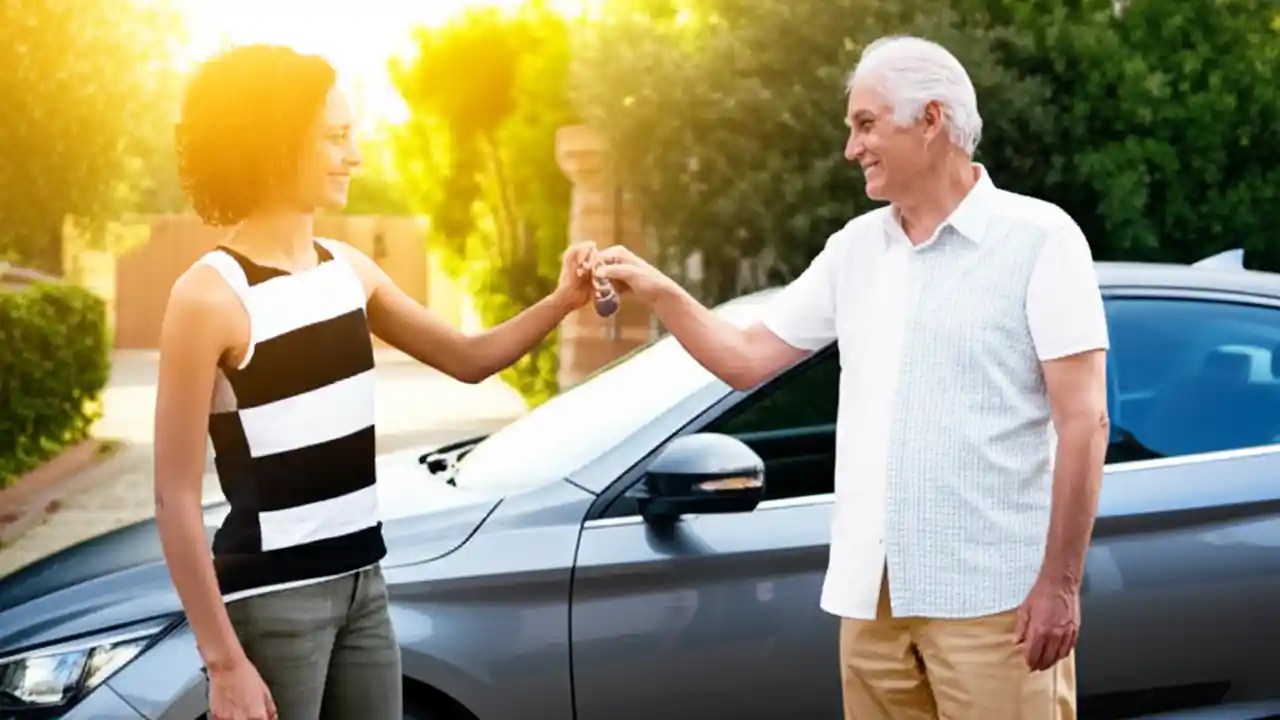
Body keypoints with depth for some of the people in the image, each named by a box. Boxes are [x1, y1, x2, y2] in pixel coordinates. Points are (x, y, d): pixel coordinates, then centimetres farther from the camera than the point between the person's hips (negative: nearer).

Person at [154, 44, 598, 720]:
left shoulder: (347, 268, 6)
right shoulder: (210, 294, -15)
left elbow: (468, 358, 18)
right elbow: (175, 497, -15)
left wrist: (561, 301, 0)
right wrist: (223, 661, -17)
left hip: (362, 583, 7)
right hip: (270, 601, -7)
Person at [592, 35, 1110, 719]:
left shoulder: (1038, 237, -5)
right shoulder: (855, 247, 12)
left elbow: (1084, 422, -9)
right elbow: (746, 358, 16)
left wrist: (1060, 584, -14)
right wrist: (658, 291, 2)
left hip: (992, 595, -5)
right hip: (874, 593, 6)